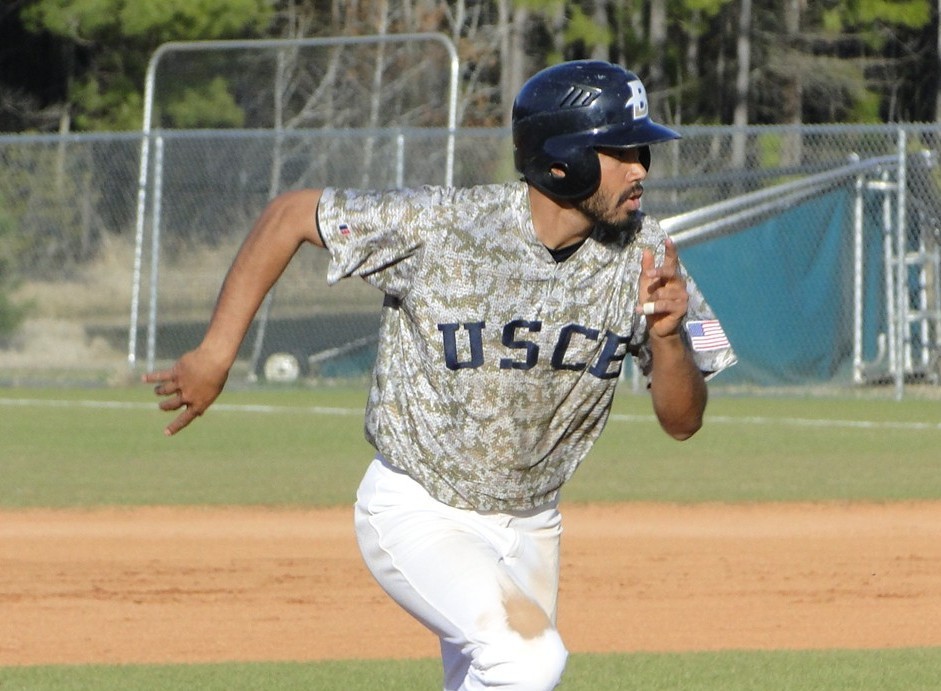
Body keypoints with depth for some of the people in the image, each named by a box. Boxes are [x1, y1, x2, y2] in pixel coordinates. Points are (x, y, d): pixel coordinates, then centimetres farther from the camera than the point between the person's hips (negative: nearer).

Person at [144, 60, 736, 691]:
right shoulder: (440, 226, -22)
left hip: (530, 526, 6)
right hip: (419, 514, -6)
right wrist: (215, 355, -11)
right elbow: (290, 214, -9)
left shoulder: (642, 253, -10)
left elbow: (683, 421, -7)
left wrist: (665, 337, -28)